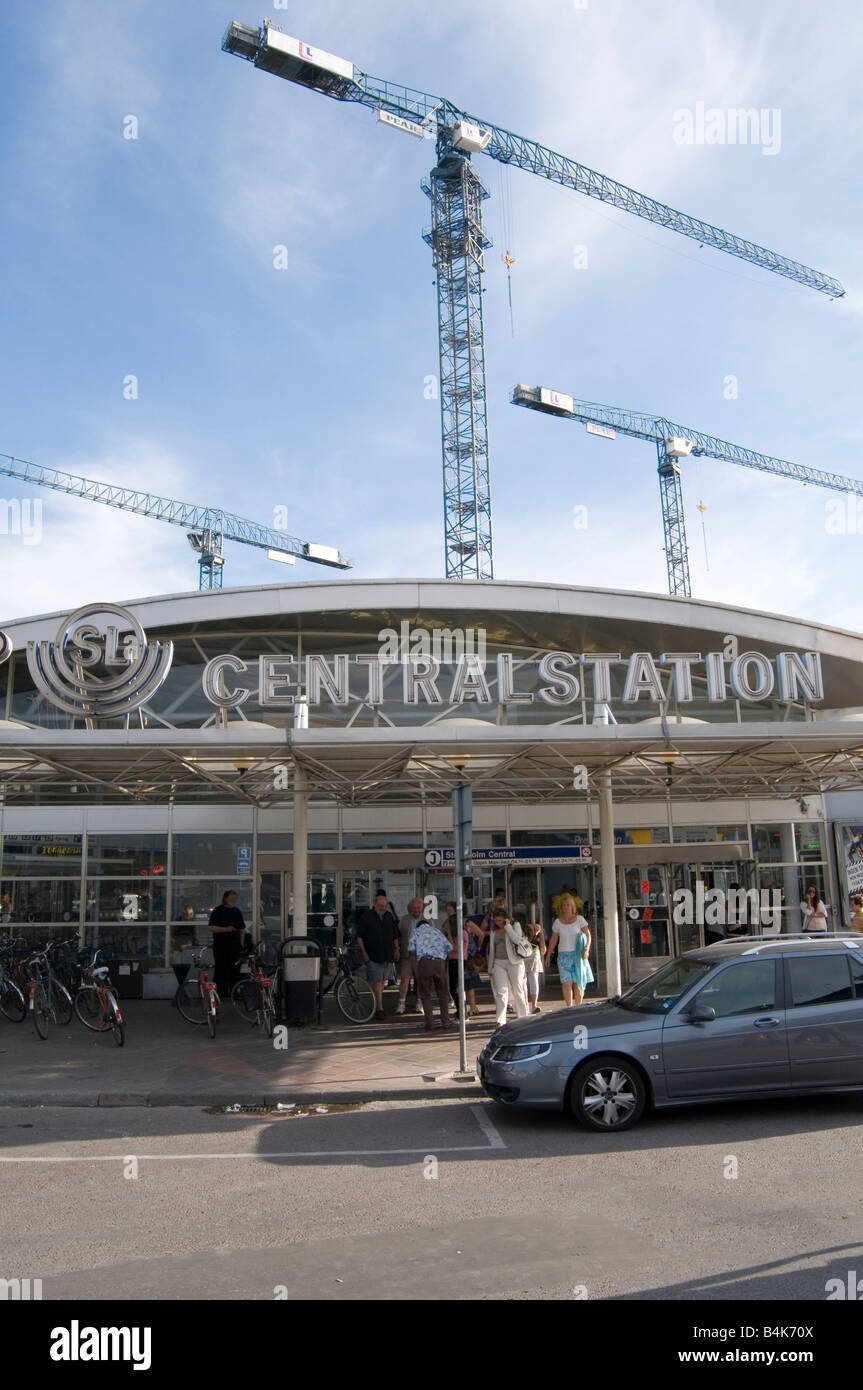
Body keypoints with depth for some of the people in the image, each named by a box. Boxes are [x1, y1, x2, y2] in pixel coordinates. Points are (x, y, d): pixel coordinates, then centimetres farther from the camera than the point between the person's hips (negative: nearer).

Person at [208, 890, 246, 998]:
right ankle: (221, 992, 2)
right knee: (220, 969, -3)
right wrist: (226, 929, -19)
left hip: (234, 944, 4)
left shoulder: (237, 911, 15)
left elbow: (242, 928, 19)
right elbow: (213, 928, -7)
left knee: (234, 969, 2)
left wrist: (241, 941, 7)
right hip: (220, 944, -4)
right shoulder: (217, 911, 1)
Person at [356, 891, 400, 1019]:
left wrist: (397, 949, 10)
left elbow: (395, 935, 19)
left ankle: (376, 1006, 21)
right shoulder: (366, 916, -3)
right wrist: (364, 952, -9)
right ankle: (379, 1008, -7)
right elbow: (359, 936, -3)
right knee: (377, 981, -9)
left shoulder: (389, 916, 12)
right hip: (373, 956, -5)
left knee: (382, 981, 10)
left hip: (388, 955, 5)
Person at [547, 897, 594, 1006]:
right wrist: (548, 954, 10)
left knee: (578, 983, -2)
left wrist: (586, 949, -13)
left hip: (578, 954, -1)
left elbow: (588, 935, 1)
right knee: (567, 983, -10)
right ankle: (569, 1008, -4)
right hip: (564, 955, 1)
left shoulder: (579, 919, 4)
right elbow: (553, 939, 13)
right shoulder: (557, 922, 8)